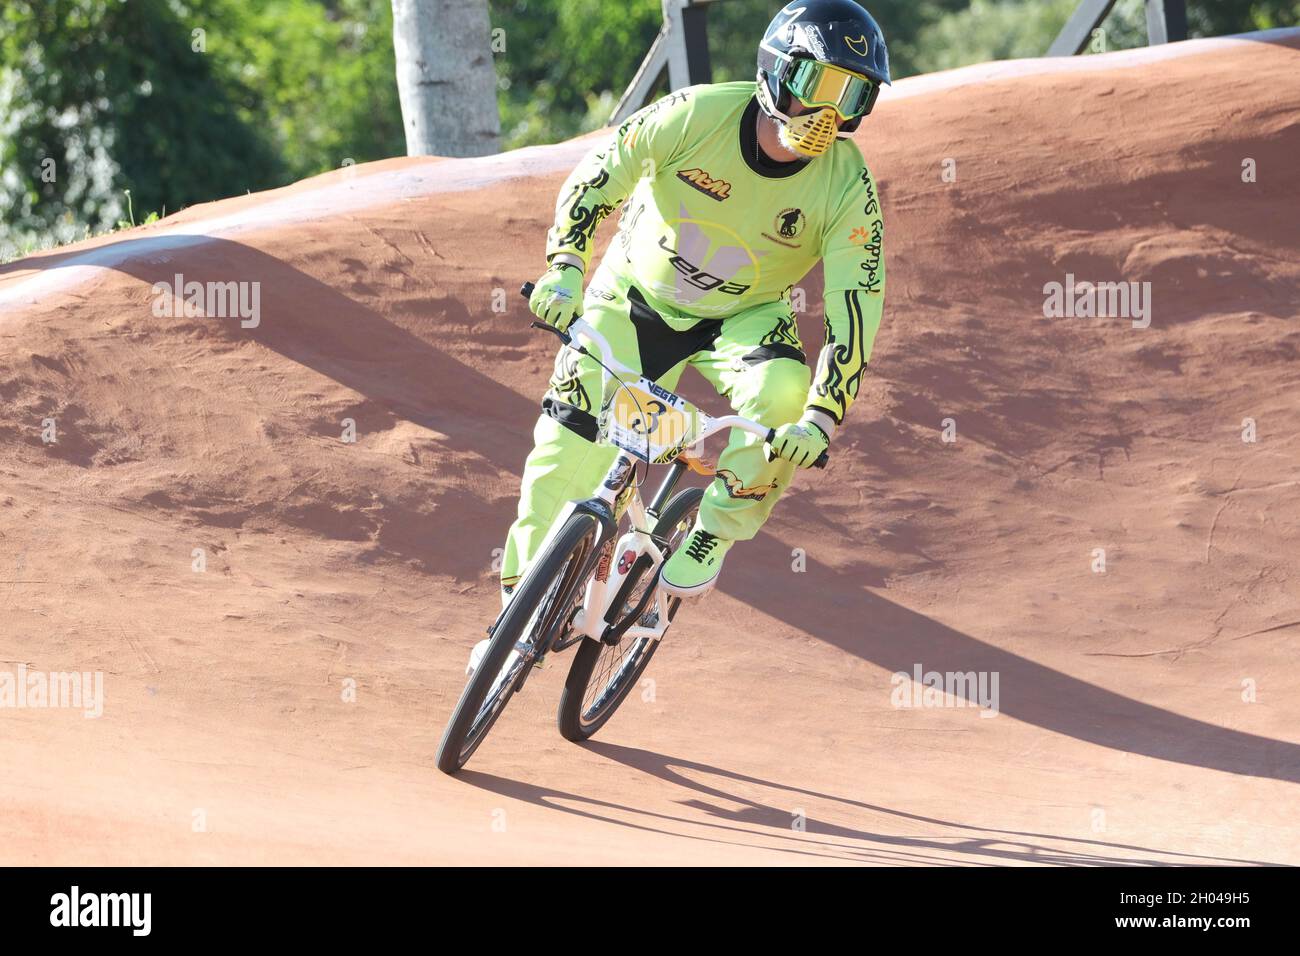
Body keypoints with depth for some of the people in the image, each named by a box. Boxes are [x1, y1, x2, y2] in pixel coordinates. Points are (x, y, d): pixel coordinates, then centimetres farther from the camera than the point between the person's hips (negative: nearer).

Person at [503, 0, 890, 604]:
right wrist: (565, 266, -28)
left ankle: (712, 537, -8)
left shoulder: (848, 188, -22)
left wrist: (820, 420, -34)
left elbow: (857, 310, -23)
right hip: (636, 300, 0)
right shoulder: (697, 114, -25)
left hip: (747, 317, 0)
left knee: (781, 397, -31)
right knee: (568, 453, -7)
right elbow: (597, 177, -15)